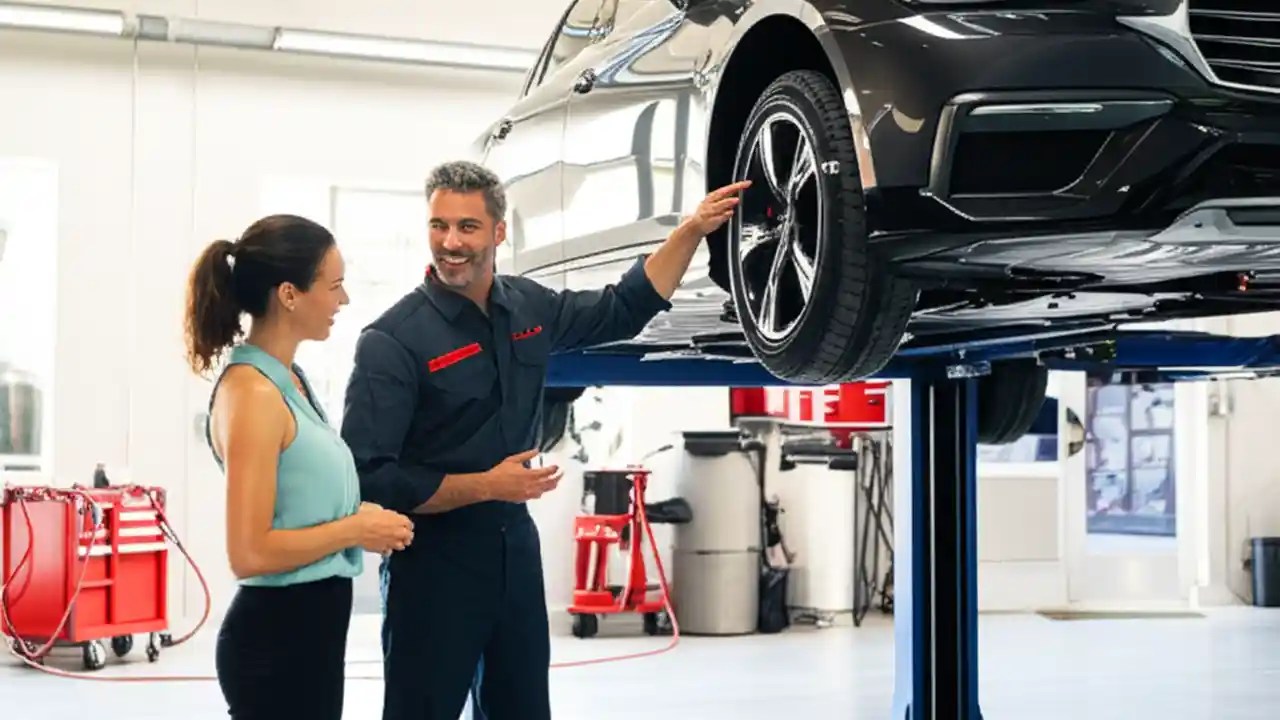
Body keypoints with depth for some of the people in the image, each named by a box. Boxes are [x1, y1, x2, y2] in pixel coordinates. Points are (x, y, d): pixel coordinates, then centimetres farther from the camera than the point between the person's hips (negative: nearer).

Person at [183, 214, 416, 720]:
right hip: (277, 634, -9)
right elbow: (249, 553, -23)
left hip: (310, 626, 9)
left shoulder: (288, 378, 10)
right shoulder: (252, 390, -18)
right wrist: (354, 530, -14)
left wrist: (359, 516, 5)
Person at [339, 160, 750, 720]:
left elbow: (626, 308, 17)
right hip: (433, 562, -6)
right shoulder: (395, 339, -15)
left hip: (516, 548, 6)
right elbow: (368, 478, -19)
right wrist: (487, 486, -20)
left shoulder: (529, 308, 2)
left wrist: (694, 229, 10)